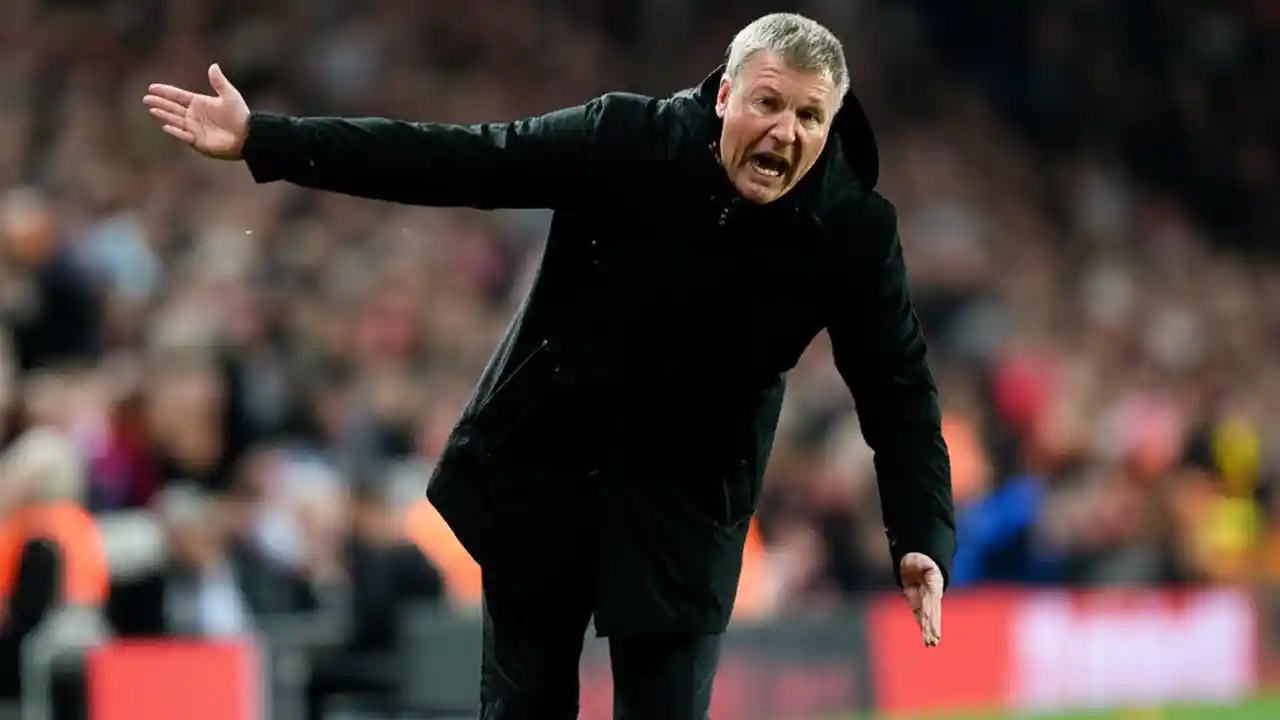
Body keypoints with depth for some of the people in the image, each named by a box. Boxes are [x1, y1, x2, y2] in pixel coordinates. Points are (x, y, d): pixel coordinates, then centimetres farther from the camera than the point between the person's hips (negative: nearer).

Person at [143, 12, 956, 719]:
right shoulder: (624, 140, -18)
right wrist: (264, 140, -20)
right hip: (541, 465, 1)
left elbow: (900, 389, -10)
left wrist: (923, 540, -22)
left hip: (682, 508, -1)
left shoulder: (855, 232, -16)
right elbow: (453, 160, -16)